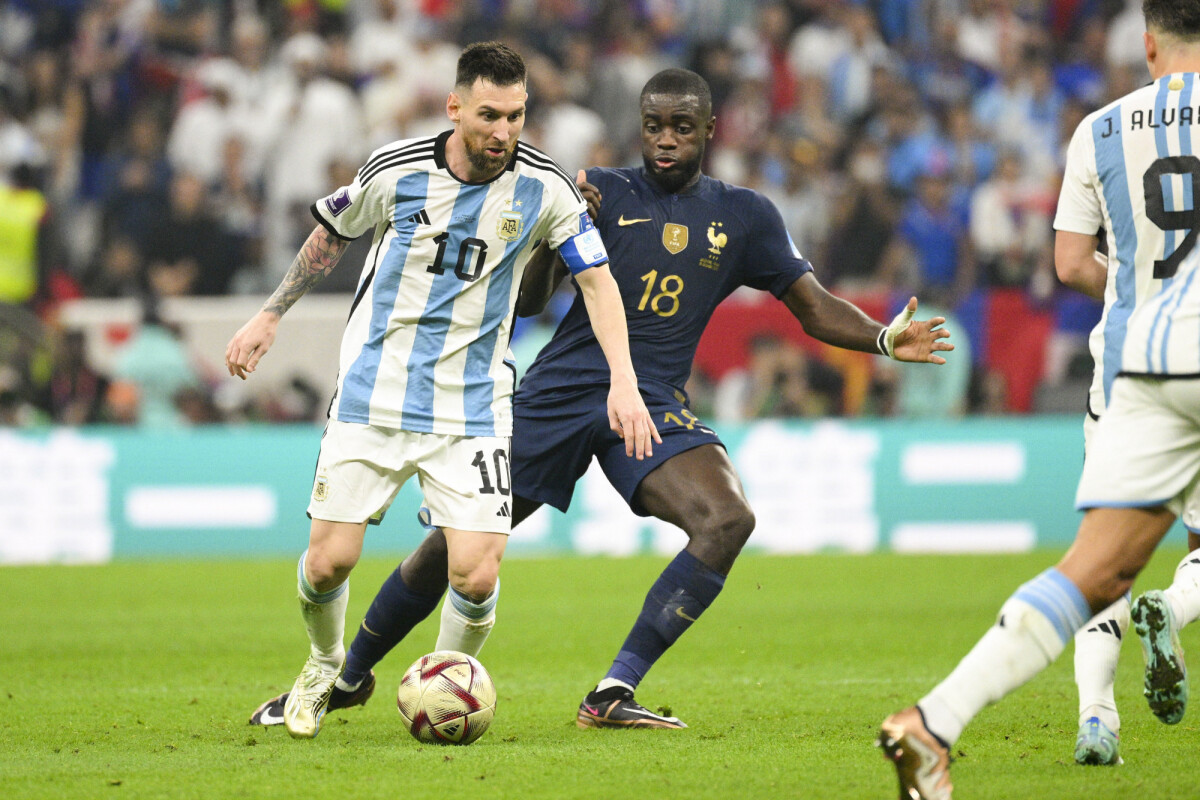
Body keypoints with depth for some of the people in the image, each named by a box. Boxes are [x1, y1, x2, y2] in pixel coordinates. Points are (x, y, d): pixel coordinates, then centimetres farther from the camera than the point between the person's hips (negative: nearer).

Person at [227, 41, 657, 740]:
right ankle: (326, 663, 30)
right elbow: (331, 237, 12)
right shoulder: (395, 171, -7)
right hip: (373, 395, 0)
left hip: (472, 410, 0)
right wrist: (268, 318, 18)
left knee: (477, 578, -14)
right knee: (329, 561, -4)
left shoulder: (544, 188, -8)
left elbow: (598, 279, -2)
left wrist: (624, 381, -13)